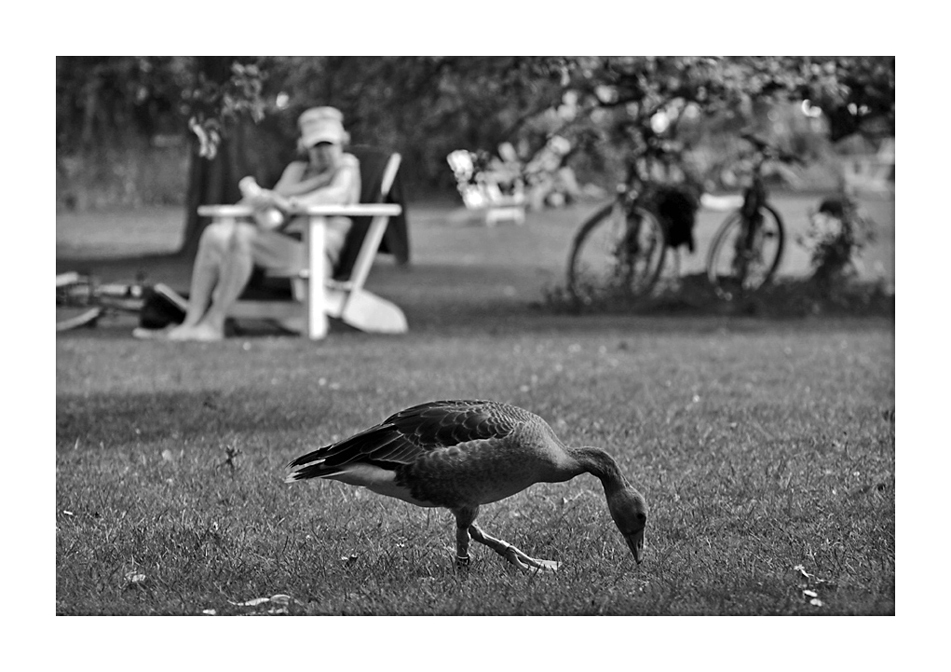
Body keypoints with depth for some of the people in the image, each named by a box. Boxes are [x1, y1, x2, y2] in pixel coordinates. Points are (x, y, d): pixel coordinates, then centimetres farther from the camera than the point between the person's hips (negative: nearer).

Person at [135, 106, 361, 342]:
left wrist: (290, 203, -34)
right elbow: (279, 195, 4)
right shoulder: (297, 169, 23)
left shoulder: (346, 163, 4)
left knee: (242, 235, -29)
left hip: (316, 254, -7)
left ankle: (213, 325, -28)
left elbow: (338, 195, -20)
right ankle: (191, 323, -22)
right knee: (215, 234, -13)